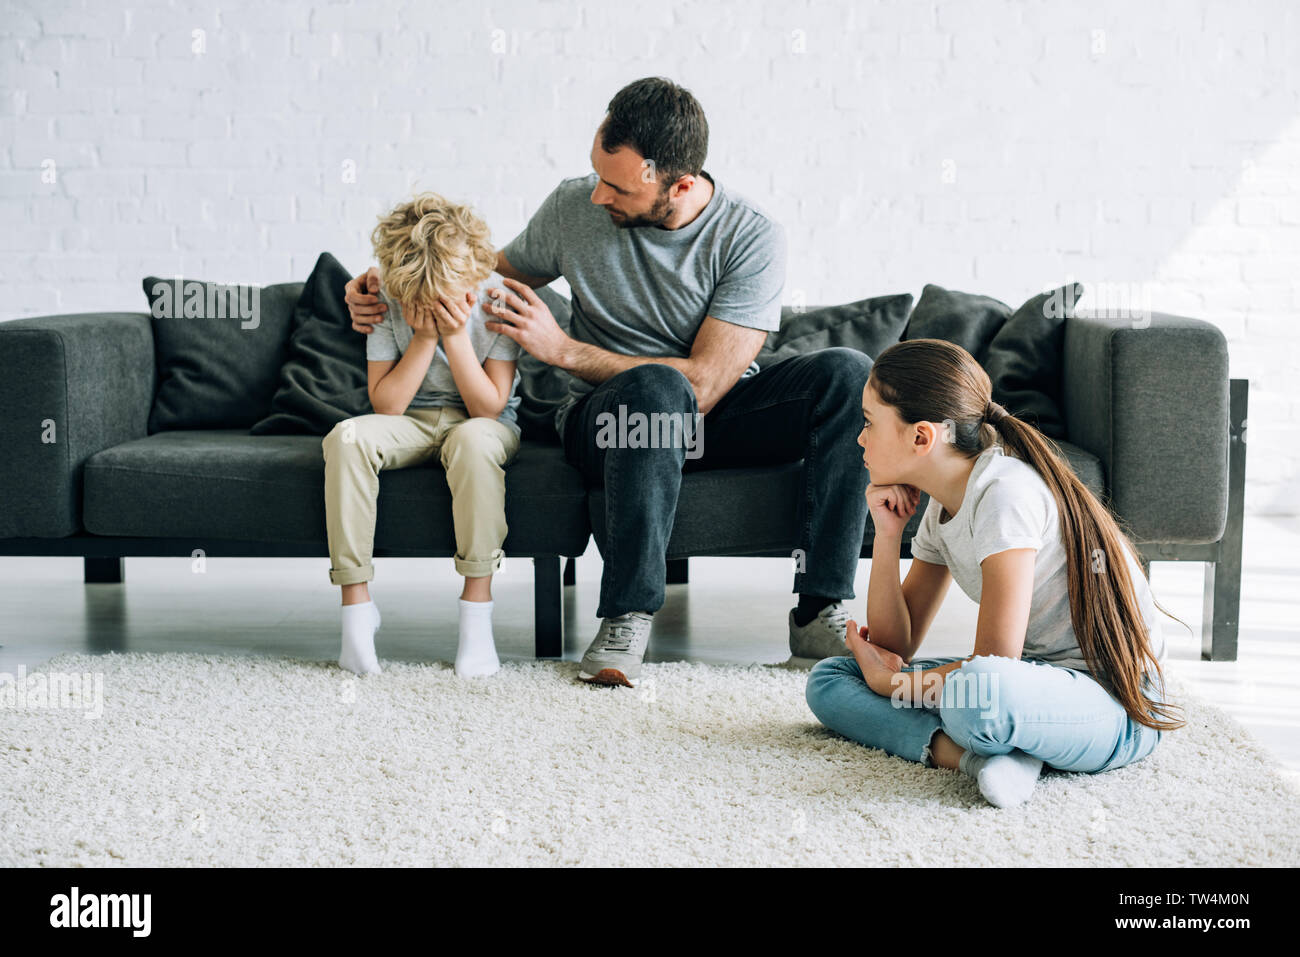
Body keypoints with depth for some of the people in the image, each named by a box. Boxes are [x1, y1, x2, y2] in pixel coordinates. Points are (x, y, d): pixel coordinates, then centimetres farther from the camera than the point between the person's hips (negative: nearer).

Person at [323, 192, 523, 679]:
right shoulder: (389, 300, -11)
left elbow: (489, 407, -16)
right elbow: (386, 405, -13)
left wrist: (456, 336, -25)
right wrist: (425, 337, -22)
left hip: (484, 424, -2)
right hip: (412, 423, 2)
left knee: (474, 440, -39)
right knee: (346, 436, -29)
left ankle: (477, 604, -30)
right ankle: (356, 601, -25)